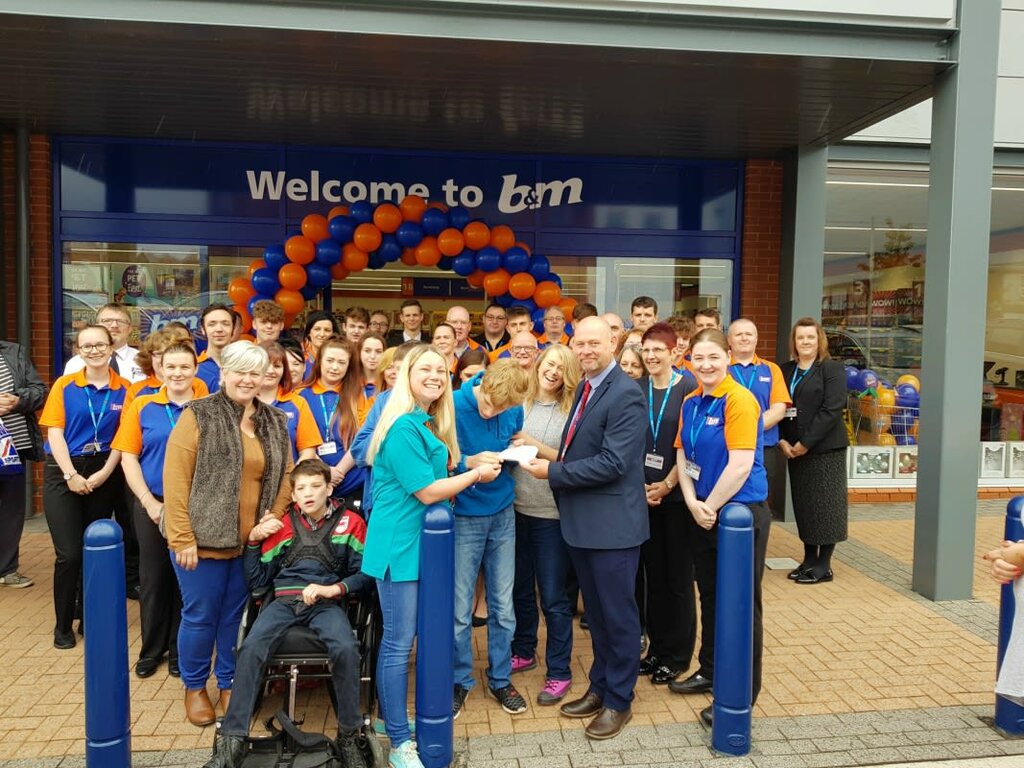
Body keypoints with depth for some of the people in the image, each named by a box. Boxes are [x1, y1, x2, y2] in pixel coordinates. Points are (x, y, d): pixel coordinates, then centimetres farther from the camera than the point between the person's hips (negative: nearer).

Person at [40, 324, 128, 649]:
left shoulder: (124, 389, 2)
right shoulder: (64, 385, 0)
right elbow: (55, 432, -3)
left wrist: (105, 473, -9)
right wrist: (71, 475, -10)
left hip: (104, 474, 1)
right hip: (64, 473, -1)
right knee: (70, 554, -4)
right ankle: (63, 625, 13)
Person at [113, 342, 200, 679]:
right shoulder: (142, 406, 2)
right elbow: (128, 457, 0)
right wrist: (150, 502, -8)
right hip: (152, 505, 1)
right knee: (153, 578, 10)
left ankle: (179, 650, 25)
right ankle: (151, 649, 27)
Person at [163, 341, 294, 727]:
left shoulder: (276, 422, 8)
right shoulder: (198, 415, -7)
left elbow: (285, 476, 13)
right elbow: (176, 479, -11)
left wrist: (274, 518, -2)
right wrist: (182, 538, -14)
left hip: (252, 543, 4)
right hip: (204, 539, -4)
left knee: (236, 616, 15)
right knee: (200, 616, 9)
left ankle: (229, 685, 34)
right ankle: (195, 687, 31)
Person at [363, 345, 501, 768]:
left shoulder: (429, 425, 12)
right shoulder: (403, 427, -19)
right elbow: (427, 492, -20)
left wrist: (468, 469, 5)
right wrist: (476, 474, -10)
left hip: (423, 542, 10)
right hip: (400, 545, -10)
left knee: (404, 640, 19)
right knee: (398, 644, 1)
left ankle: (394, 720, 33)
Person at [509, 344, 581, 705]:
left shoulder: (572, 411, -7)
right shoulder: (518, 405, 3)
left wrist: (537, 446, -19)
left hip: (551, 514, -4)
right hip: (516, 508, 4)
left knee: (553, 596, 3)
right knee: (520, 587, 19)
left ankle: (559, 671, 19)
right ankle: (523, 652, 39)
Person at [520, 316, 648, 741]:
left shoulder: (625, 394, -18)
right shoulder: (585, 389, 11)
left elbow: (613, 463, -24)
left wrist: (553, 472, -19)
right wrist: (554, 464, 2)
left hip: (612, 523, -9)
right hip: (582, 521, 9)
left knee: (618, 614, 7)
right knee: (597, 612, 21)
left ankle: (619, 700, 24)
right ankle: (599, 687, 36)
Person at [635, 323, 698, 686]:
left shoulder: (689, 388, -7)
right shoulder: (636, 389, 4)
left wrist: (667, 484, -13)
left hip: (676, 494, -3)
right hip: (643, 493, 4)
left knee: (678, 576, 5)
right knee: (653, 573, 11)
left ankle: (677, 655, 19)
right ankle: (657, 647, 25)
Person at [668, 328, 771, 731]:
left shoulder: (739, 400, -17)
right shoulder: (691, 402, 6)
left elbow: (741, 463, -22)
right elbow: (683, 455, 7)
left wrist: (710, 506, -14)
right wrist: (692, 502, -7)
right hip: (702, 513, 7)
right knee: (709, 596, 19)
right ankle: (710, 670, 37)